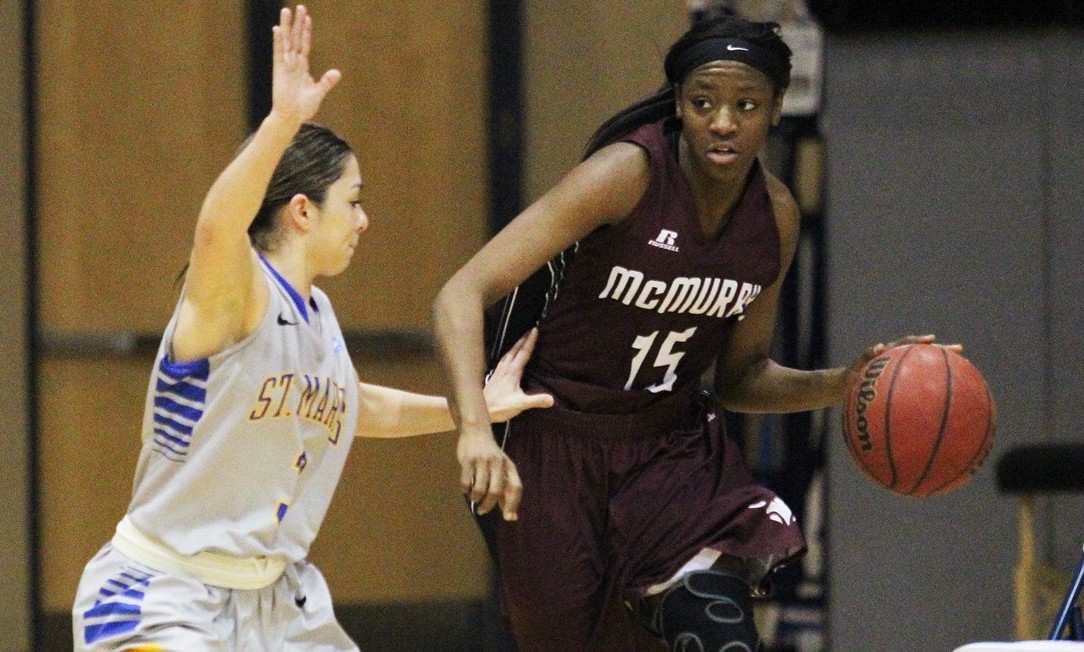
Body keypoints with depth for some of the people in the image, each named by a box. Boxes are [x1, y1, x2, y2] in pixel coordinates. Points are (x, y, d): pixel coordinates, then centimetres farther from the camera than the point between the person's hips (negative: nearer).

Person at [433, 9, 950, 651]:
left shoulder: (776, 215, -3)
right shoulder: (627, 175, -21)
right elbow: (461, 296, -28)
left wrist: (843, 384, -8)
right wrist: (476, 430, -42)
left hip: (672, 446, 4)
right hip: (556, 448, -4)